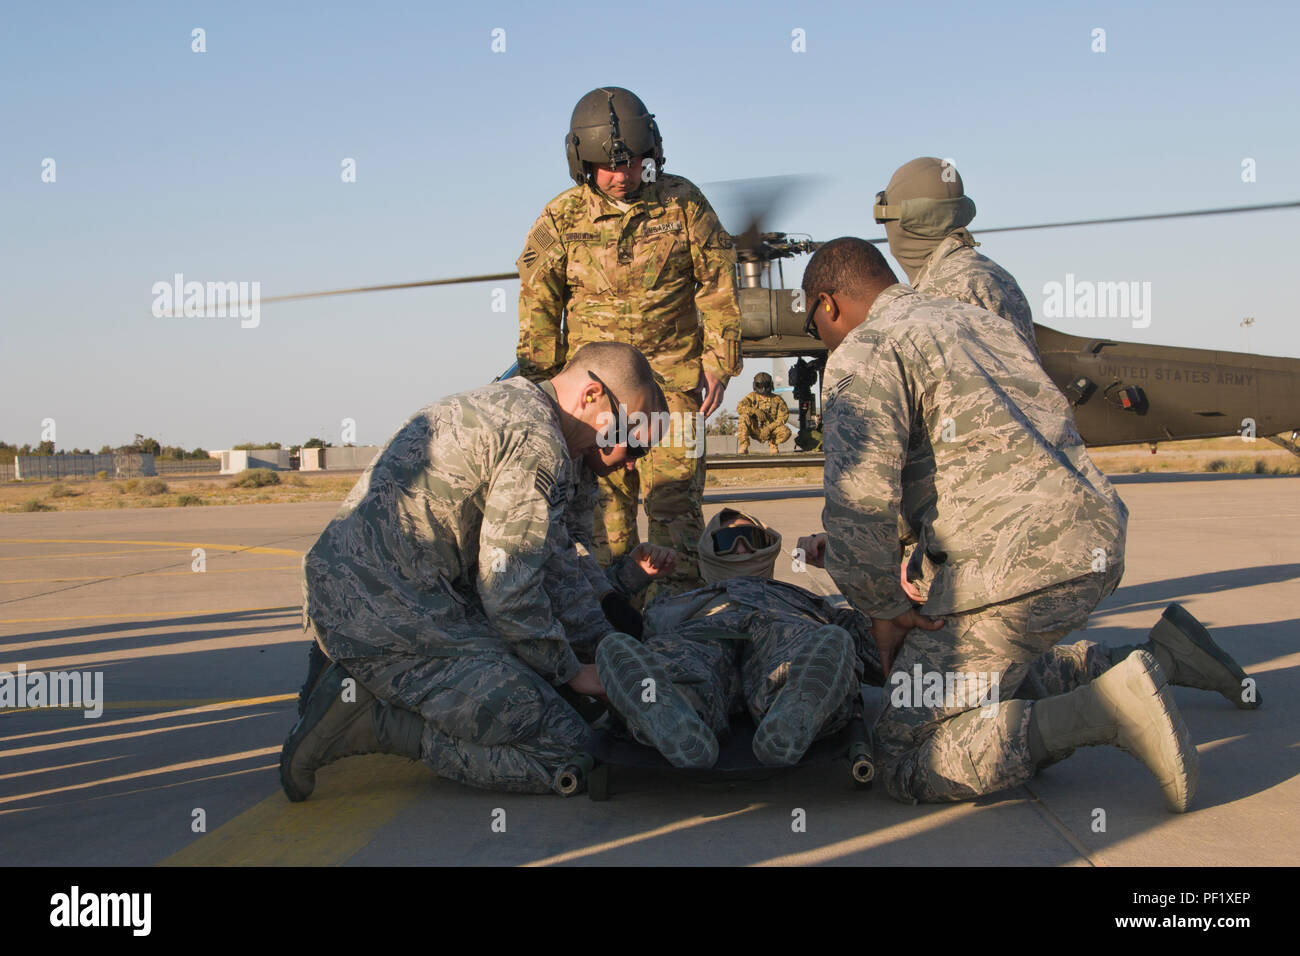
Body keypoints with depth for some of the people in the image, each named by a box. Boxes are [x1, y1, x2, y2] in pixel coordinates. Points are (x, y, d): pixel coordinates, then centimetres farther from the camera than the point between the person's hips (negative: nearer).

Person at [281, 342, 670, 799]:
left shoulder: (501, 402, 19)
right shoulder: (537, 443, -13)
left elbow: (554, 560, 23)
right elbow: (508, 592, -13)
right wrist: (570, 672, 2)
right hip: (390, 619, -10)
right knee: (562, 750, -11)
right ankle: (368, 720, -7)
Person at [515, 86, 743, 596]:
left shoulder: (683, 202, -1)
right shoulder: (561, 219, -1)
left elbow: (718, 285, 5)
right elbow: (537, 305, 5)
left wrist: (720, 361, 1)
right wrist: (540, 384, 3)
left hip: (673, 372, -1)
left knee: (674, 487, -3)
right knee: (605, 491, 3)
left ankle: (678, 588, 6)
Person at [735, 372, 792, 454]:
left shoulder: (777, 400, -1)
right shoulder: (752, 396, 1)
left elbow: (783, 417, -9)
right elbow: (740, 407, -14)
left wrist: (769, 428, -22)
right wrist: (755, 411, -31)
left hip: (770, 429, 0)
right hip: (755, 430, 0)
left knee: (786, 432, -29)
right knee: (744, 417, -28)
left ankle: (772, 443, 5)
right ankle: (743, 447, -23)